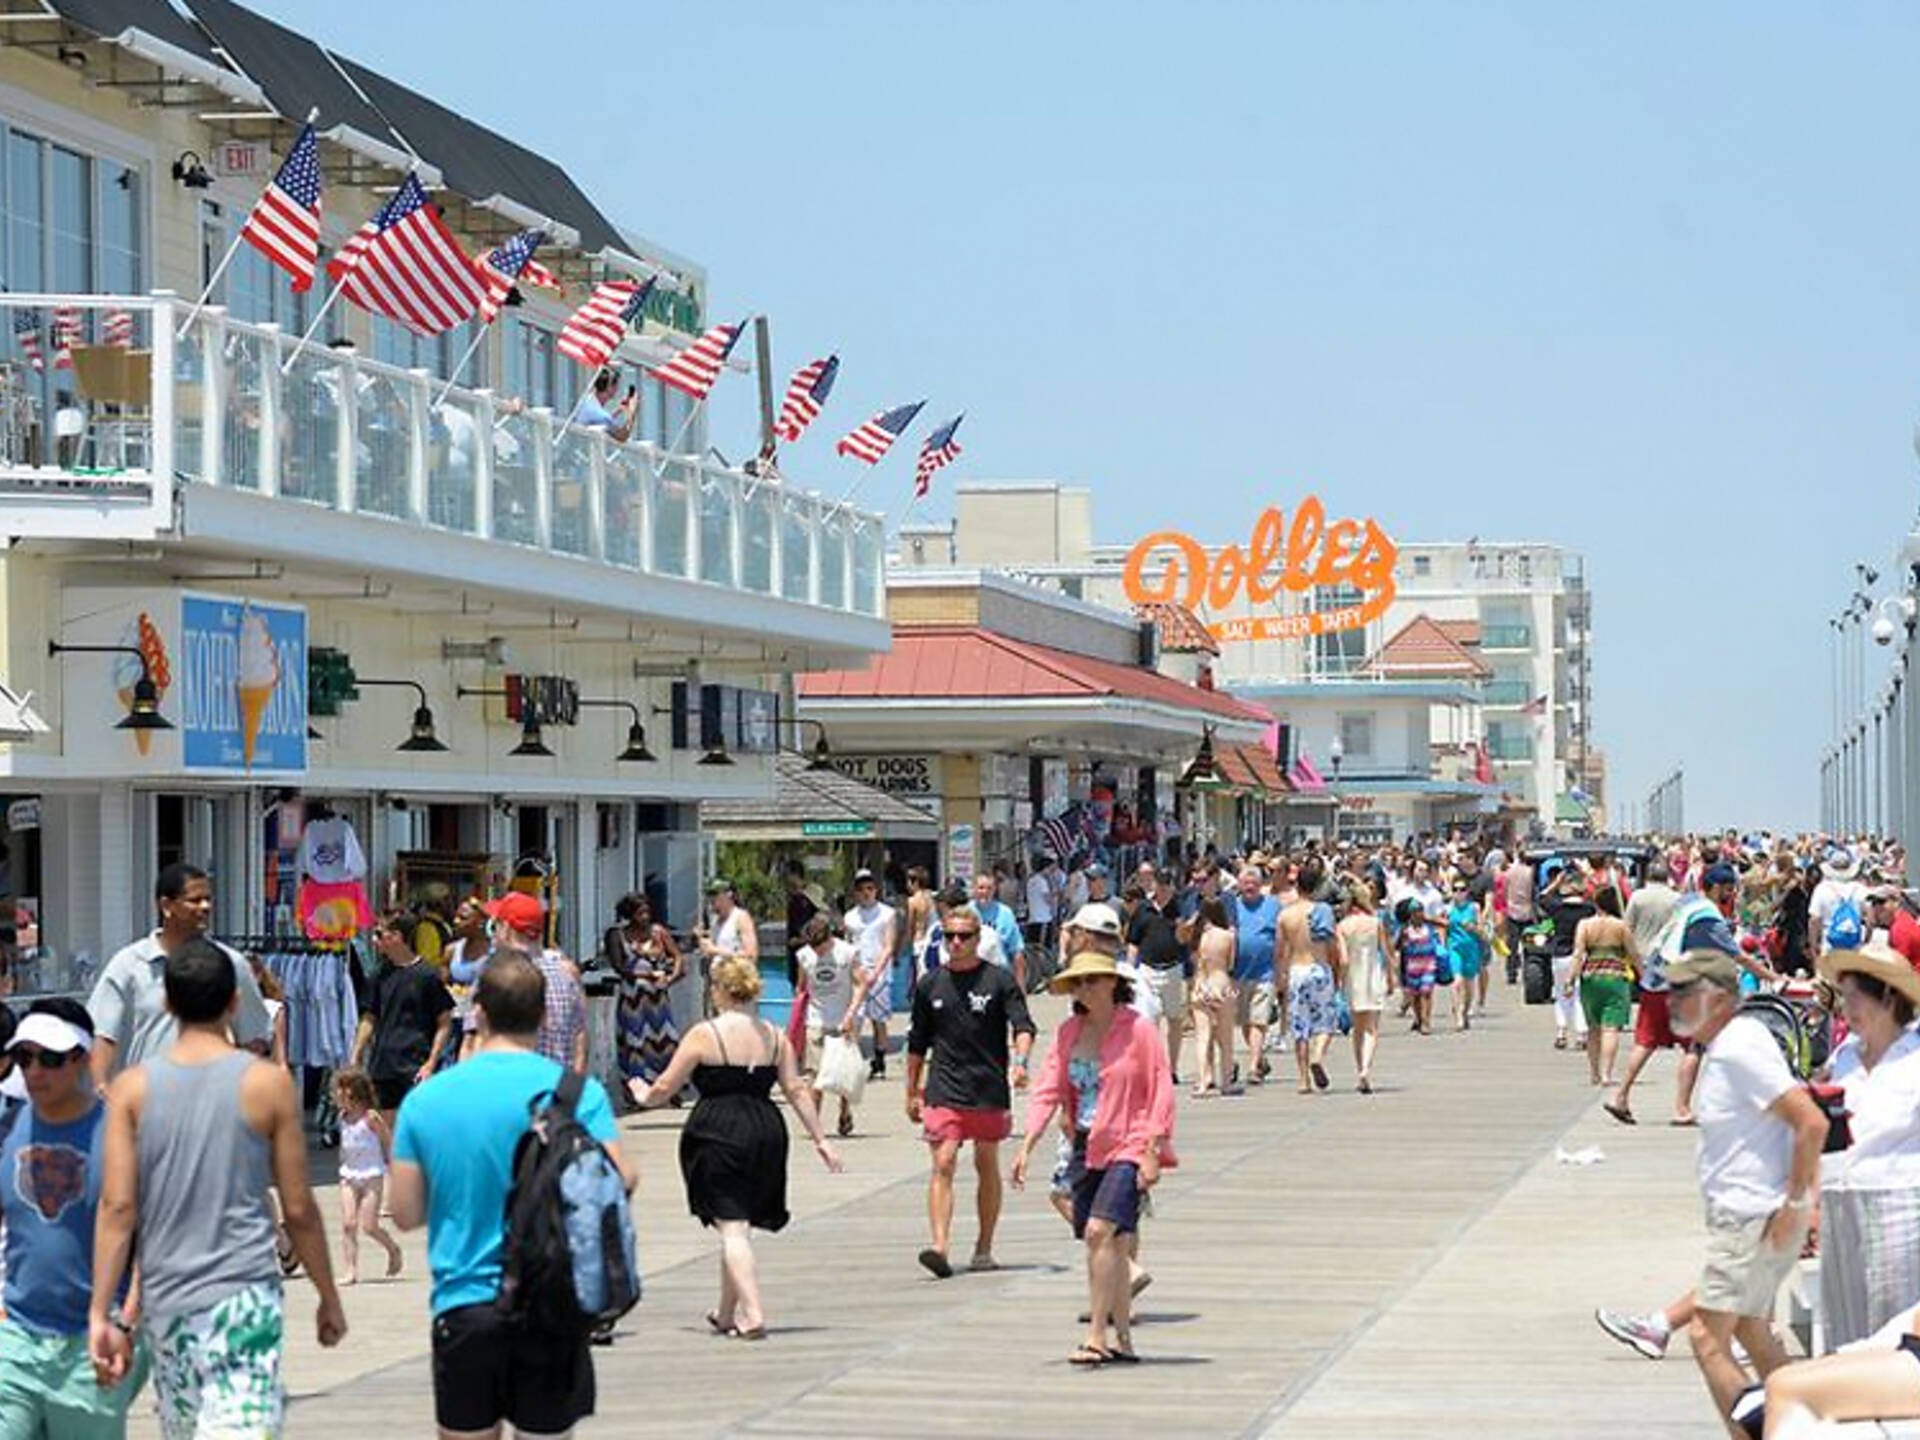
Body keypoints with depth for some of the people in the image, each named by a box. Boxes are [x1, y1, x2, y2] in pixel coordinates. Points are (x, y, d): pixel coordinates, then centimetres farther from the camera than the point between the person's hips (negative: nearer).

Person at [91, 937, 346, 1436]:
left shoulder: (132, 1088, 2)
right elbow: (298, 1209, 0)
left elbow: (117, 1207, -4)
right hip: (245, 1300, -3)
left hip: (165, 1301, 4)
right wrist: (329, 1299, 12)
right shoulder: (269, 1084, -3)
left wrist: (100, 1314, -2)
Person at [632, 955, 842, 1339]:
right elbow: (796, 1090, 6)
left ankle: (753, 1316, -18)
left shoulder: (705, 1034, -7)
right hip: (765, 1133, 5)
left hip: (717, 1135, -5)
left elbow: (666, 1087, 0)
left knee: (731, 1227, -5)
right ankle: (726, 1314, 30)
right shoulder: (774, 1037, 7)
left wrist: (645, 1096, 21)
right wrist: (820, 1138, 10)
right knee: (741, 1226, 18)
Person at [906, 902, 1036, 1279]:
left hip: (990, 1091, -1)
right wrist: (912, 1092, 16)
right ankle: (939, 1247, -22)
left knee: (987, 1166, 9)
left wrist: (1020, 1061, -27)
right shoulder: (930, 986, 8)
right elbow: (917, 1043, 16)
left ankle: (984, 1248, 20)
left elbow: (1022, 1025, -8)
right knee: (943, 1165, -12)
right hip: (944, 1092, 1)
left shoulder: (999, 981, 0)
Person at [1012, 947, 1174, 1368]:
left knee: (1100, 1232, -19)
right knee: (1112, 1243, 10)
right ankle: (1123, 1341, 18)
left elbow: (1162, 1093, -8)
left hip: (1128, 1147, -6)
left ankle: (1096, 1337, -17)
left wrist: (1152, 1153, -13)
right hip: (1087, 1148, 6)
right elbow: (1049, 1089, 6)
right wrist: (1027, 1145, -3)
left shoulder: (1138, 1030, -8)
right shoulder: (1069, 1032, 6)